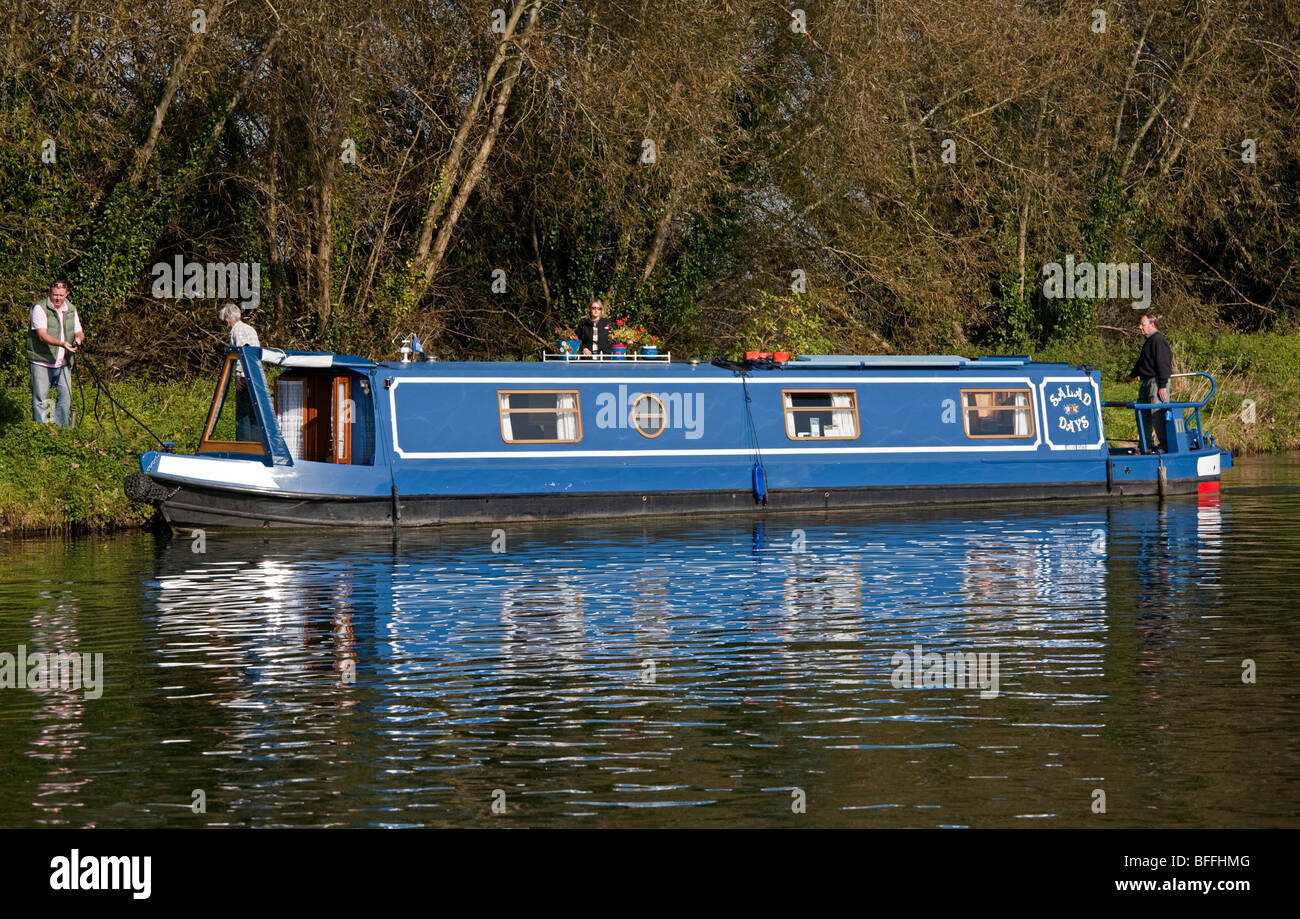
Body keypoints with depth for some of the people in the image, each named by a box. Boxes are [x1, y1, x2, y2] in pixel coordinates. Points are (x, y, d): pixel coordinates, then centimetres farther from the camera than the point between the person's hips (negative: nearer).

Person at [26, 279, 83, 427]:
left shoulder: (71, 310, 10)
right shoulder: (40, 308, -9)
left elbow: (79, 332, 13)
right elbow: (42, 335, -19)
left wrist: (78, 338, -14)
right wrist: (62, 343, -33)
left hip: (63, 362, 5)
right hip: (41, 362, -5)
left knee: (65, 396, 3)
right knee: (40, 398, -2)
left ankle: (61, 428, 13)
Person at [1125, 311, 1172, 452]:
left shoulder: (1158, 340, -14)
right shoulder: (1149, 341, 18)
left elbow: (1162, 364, -19)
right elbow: (1141, 362, 32)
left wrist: (1162, 386, -22)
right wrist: (1132, 376, 45)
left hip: (1156, 382, -10)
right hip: (1147, 383, 10)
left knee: (1157, 414, -10)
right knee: (1143, 414, 11)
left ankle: (1165, 444, -5)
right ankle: (1147, 444, 18)